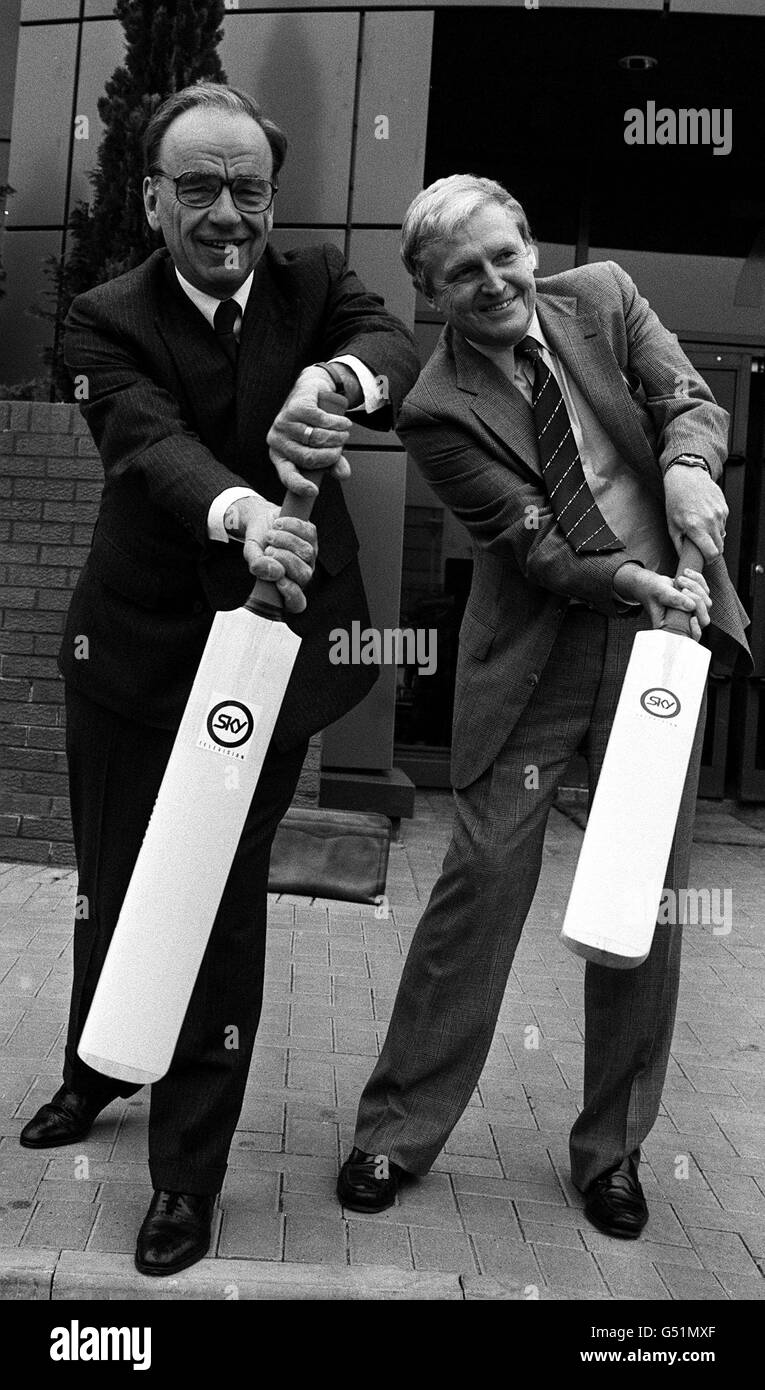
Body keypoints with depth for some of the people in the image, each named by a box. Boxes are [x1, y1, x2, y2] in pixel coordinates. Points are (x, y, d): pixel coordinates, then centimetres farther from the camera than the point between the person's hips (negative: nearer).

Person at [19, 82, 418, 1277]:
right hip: (133, 651, 1)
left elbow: (396, 346, -20)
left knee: (227, 902, 4)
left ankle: (189, 1175, 21)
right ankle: (97, 1068, 46)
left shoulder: (314, 285, 0)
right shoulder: (110, 321, -6)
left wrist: (335, 378, -44)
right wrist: (239, 511, -47)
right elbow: (150, 443, -25)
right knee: (112, 885, 15)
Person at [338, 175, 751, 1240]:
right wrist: (630, 582, -28)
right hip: (535, 660, -3)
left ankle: (613, 1145, 24)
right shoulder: (440, 411, -9)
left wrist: (688, 464, -21)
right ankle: (400, 1130, 15)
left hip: (663, 633, 4)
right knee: (485, 875, -3)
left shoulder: (602, 295, 3)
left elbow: (691, 399, 1)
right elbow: (538, 549, -12)